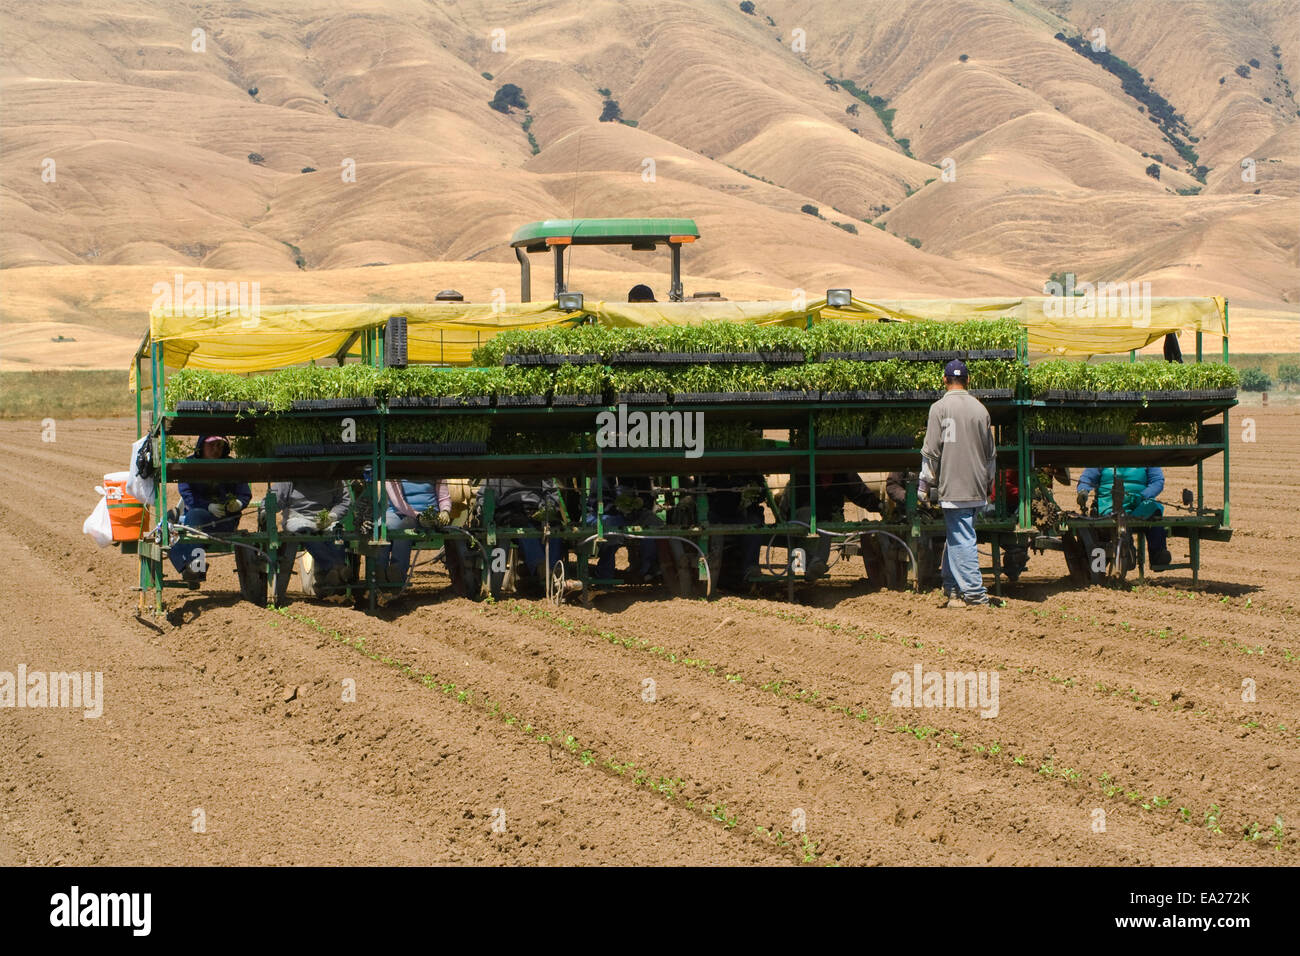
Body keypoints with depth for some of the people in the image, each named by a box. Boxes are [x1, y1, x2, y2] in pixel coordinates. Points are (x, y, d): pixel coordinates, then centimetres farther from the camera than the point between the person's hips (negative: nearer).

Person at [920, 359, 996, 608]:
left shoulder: (940, 408, -7)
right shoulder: (980, 408, 9)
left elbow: (932, 451, -9)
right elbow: (990, 453, 16)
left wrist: (925, 484, 0)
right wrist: (989, 482, 28)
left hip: (953, 486, -6)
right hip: (977, 488, 6)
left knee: (961, 540, -5)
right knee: (956, 537, 16)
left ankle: (975, 594, -9)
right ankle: (953, 589, 21)